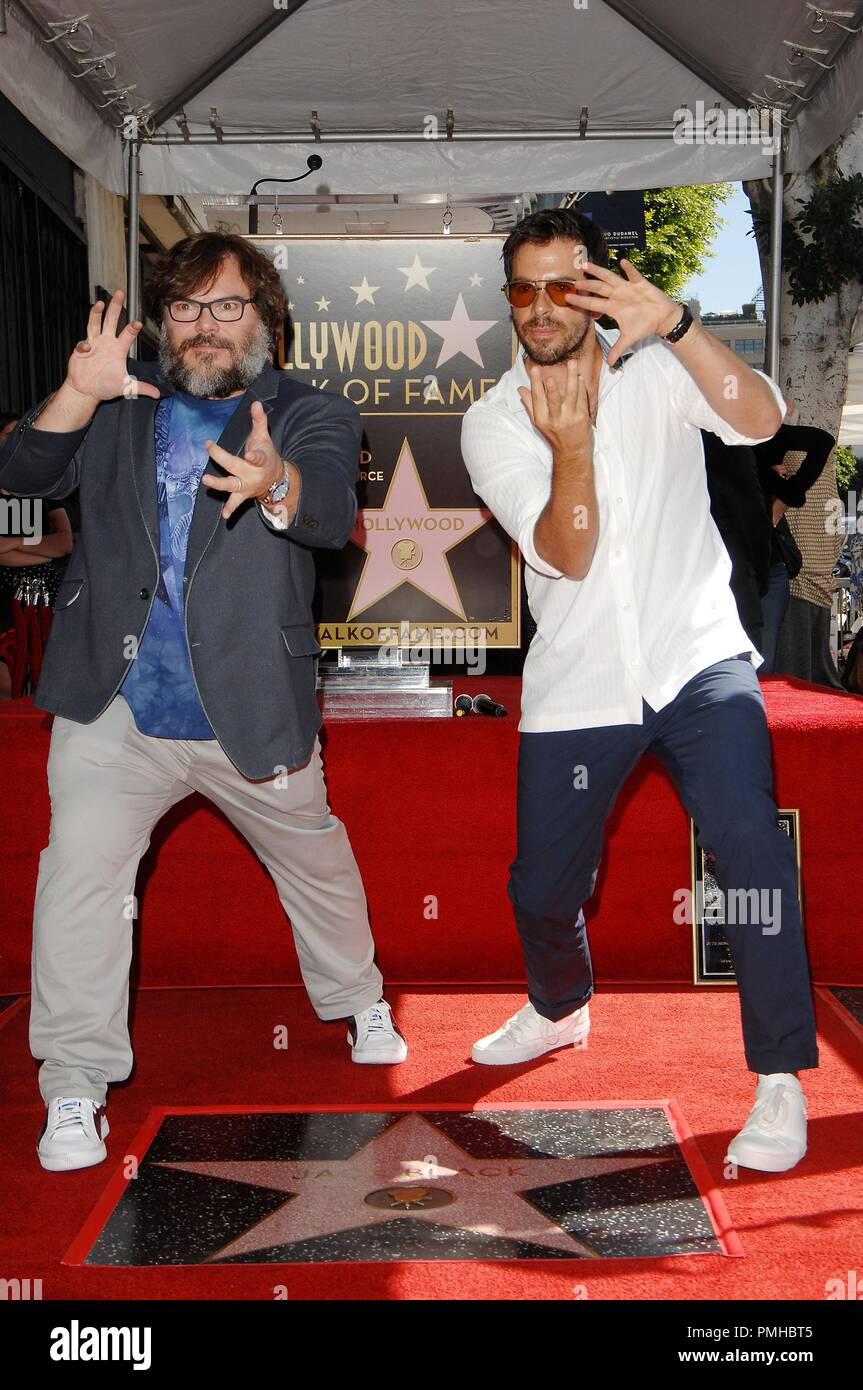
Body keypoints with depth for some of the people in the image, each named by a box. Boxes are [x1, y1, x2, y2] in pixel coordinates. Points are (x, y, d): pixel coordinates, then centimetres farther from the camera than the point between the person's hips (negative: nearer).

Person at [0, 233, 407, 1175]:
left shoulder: (307, 416, 1)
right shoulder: (121, 409, 10)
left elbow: (331, 509, -20)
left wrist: (276, 483, -45)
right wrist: (79, 393, -21)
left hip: (251, 708, 0)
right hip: (113, 707, 1)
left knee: (315, 859, 17)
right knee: (82, 867, -14)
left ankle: (358, 1001, 44)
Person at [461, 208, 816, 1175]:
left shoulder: (655, 369, 0)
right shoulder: (492, 423, 1)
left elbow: (761, 419, -20)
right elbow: (566, 556, -11)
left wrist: (675, 323, -32)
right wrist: (569, 445, -27)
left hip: (698, 660, -2)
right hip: (576, 686, 2)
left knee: (750, 849, -21)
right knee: (542, 887, 10)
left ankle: (781, 1079, -6)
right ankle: (559, 1008, 44)